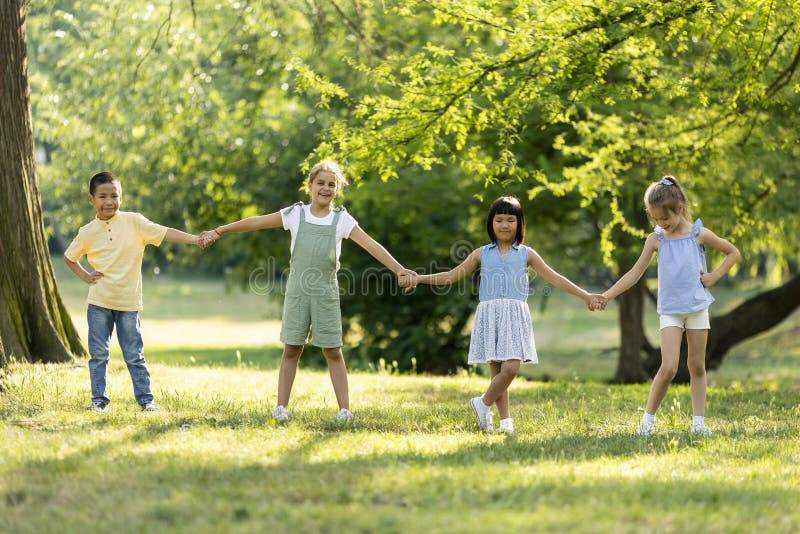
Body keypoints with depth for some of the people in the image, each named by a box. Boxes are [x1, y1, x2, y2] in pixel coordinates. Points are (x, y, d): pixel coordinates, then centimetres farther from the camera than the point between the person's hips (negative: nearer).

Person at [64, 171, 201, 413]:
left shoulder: (133, 222, -4)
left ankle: (145, 399, 11)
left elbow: (164, 232, -13)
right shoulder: (88, 232, 1)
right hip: (99, 302, 1)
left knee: (134, 355, 3)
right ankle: (98, 399, 12)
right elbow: (69, 257, 17)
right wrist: (86, 276, 3)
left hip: (128, 302, -1)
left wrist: (194, 239, -25)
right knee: (98, 354, 4)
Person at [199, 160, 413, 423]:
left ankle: (344, 409, 1)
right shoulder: (296, 214, 3)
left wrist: (398, 269, -17)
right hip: (297, 290, 0)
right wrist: (218, 231, 4)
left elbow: (371, 245, -7)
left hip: (326, 293, 0)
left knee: (333, 352, -1)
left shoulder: (342, 220, 2)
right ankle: (281, 407, 5)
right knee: (291, 350, 2)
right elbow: (256, 222, 5)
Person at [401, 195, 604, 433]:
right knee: (498, 370, -3)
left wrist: (585, 296, 3)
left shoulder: (526, 254, 12)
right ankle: (505, 420, 8)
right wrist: (419, 279, 1)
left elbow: (555, 278, 9)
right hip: (490, 314, 0)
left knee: (511, 367, -15)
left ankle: (483, 403, 6)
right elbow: (451, 276, 11)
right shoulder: (482, 254, 13)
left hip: (515, 316, 0)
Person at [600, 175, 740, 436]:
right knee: (668, 368, -12)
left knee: (697, 366, 5)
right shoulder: (656, 239, 2)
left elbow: (733, 252, 10)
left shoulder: (699, 234, -1)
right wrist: (606, 296, -3)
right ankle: (648, 419, -1)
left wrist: (715, 276, -2)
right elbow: (635, 273, 4)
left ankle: (698, 421, 9)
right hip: (670, 310, -1)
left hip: (698, 307, 1)